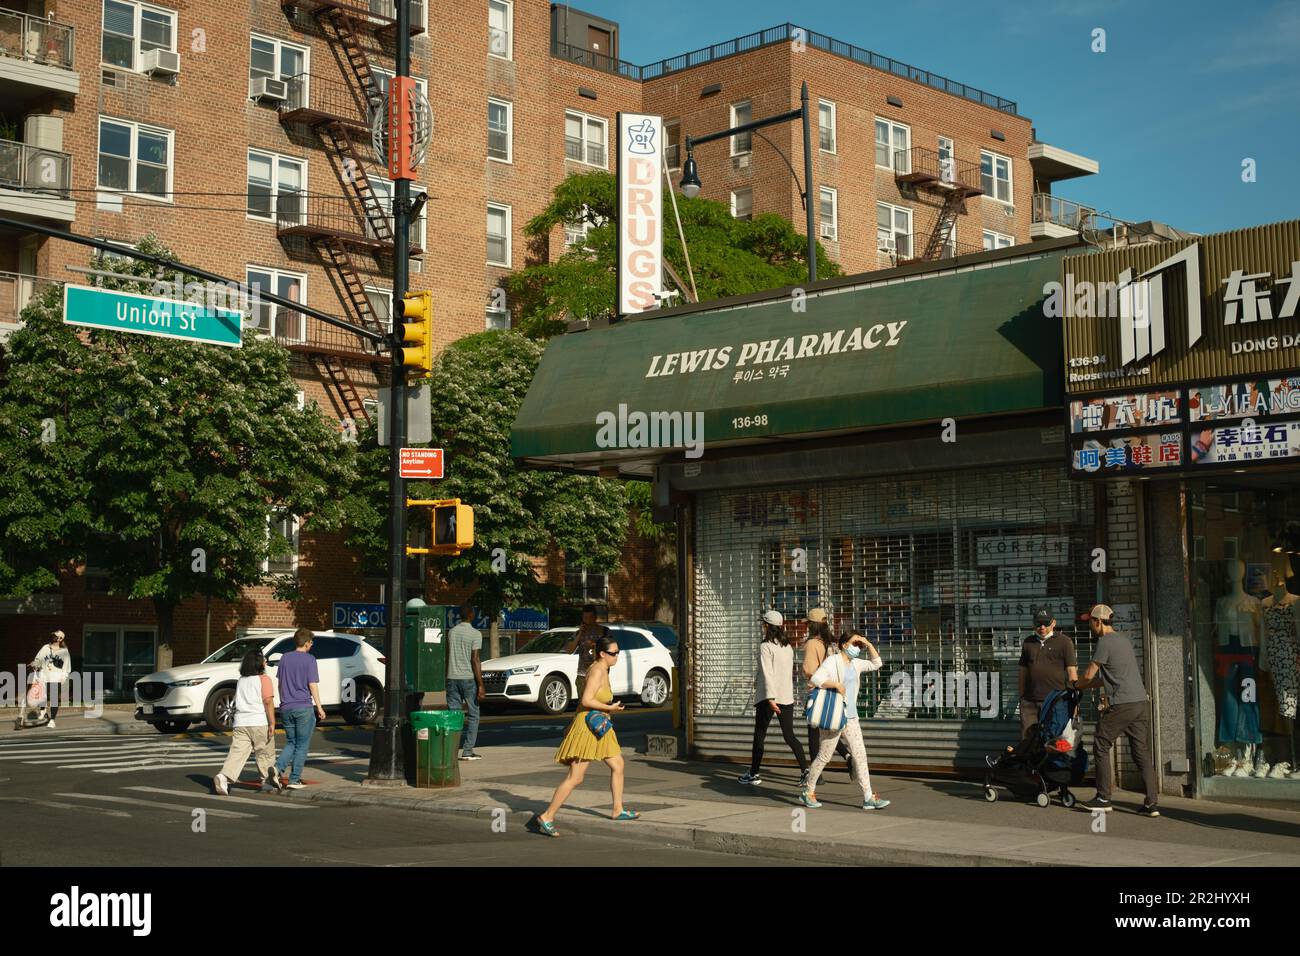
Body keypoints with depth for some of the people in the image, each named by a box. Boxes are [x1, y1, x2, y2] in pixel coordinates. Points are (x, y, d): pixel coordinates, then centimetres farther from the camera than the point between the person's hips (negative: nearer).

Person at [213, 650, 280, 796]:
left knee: (237, 753, -4)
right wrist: (272, 723, -15)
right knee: (265, 755, 9)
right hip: (260, 723, -5)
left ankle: (223, 777, -24)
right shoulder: (264, 679, -4)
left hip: (240, 723, 5)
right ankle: (269, 783, 20)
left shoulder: (241, 681, 17)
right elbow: (268, 702, -13)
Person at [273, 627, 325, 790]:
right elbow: (313, 685, -10)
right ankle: (294, 780, 3)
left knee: (291, 743, 16)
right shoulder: (309, 659, -7)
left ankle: (278, 767, -8)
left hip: (286, 708, 5)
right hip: (304, 707, -5)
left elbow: (280, 683, 14)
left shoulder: (285, 658, 9)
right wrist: (319, 707, -4)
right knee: (302, 746, 5)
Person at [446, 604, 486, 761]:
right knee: (473, 715, 5)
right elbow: (475, 660, -14)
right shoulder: (475, 634, -9)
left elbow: (447, 658, 15)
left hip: (452, 678, 5)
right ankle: (468, 751, 0)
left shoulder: (452, 632, 9)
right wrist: (481, 685, -13)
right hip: (468, 678, -5)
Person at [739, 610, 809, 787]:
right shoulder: (788, 647, 9)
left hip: (768, 697, -6)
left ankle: (754, 774, 15)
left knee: (759, 735, 7)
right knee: (789, 736, 7)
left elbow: (767, 673, -19)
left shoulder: (766, 646, -11)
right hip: (787, 697, 6)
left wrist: (770, 697, -24)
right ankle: (805, 770, -7)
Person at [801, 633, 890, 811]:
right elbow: (816, 679, -22)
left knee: (860, 754, 1)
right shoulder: (832, 661, -11)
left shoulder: (855, 663, 12)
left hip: (851, 716, 7)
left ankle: (868, 797, 0)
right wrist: (836, 684, -27)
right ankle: (808, 793, 15)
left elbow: (876, 663, 19)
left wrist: (867, 644, 7)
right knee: (824, 756, 0)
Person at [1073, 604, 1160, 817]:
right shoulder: (1124, 640, 20)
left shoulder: (1105, 642, -7)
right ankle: (1152, 803, 1)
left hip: (1122, 704, -8)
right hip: (1142, 702, 8)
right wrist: (1083, 686, 29)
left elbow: (1089, 674, -4)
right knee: (1142, 752, 7)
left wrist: (1076, 685, 16)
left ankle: (1103, 799, 6)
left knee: (1101, 747, 4)